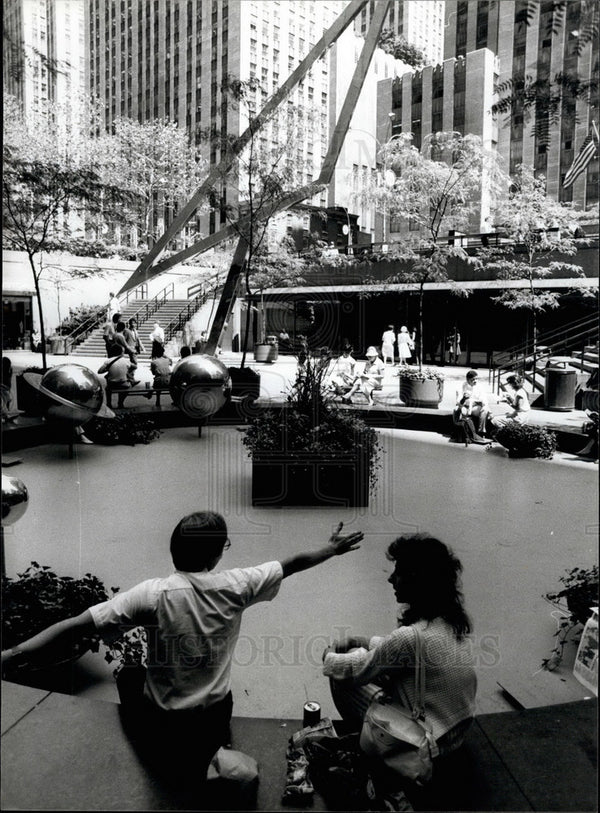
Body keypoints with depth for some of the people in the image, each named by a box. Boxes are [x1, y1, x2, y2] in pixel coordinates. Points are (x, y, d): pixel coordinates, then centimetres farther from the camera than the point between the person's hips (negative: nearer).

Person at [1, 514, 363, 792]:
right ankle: (215, 764, 15)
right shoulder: (235, 586, -16)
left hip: (163, 724, -4)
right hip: (217, 717, 4)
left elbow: (76, 626, -31)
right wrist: (333, 549, 12)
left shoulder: (153, 595, -25)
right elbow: (293, 563, -3)